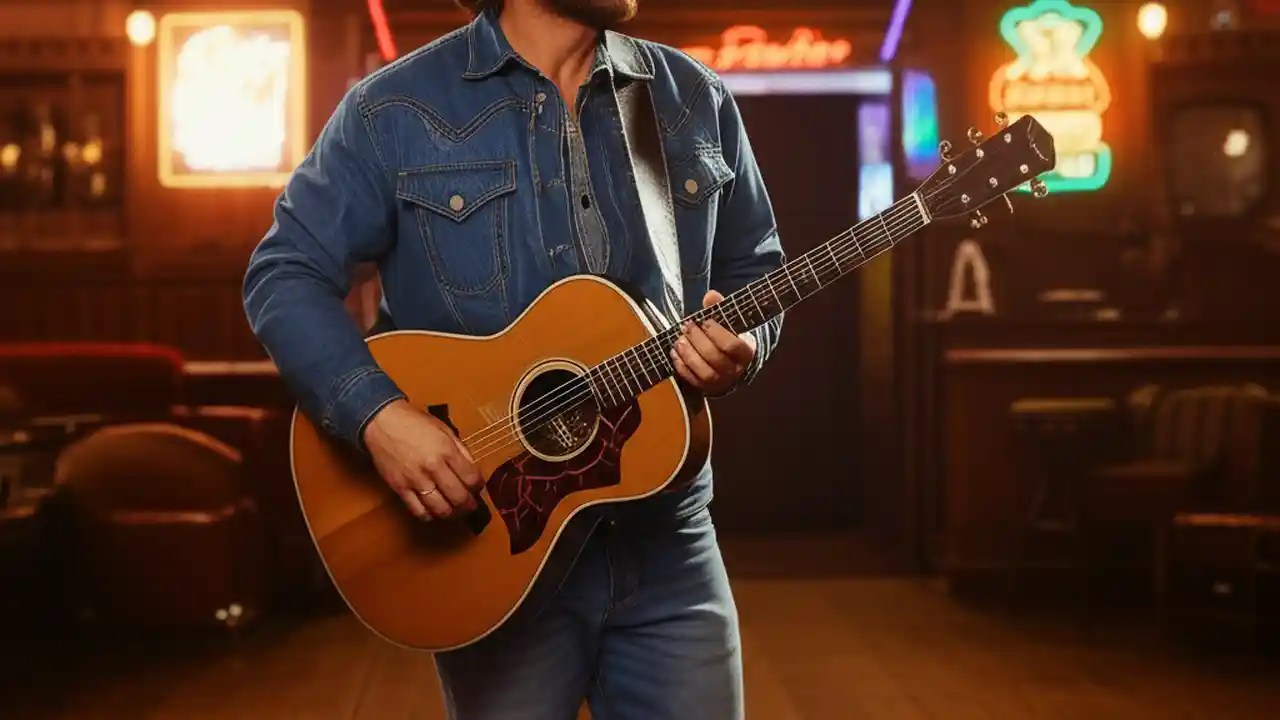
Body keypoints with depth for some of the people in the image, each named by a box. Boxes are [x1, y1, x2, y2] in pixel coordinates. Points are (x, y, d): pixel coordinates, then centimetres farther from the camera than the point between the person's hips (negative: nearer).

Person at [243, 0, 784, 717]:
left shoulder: (696, 99, 6)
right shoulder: (396, 110, -5)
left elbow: (752, 268, 13)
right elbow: (286, 273, -6)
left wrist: (740, 348, -10)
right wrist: (378, 413, -21)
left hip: (664, 536, 3)